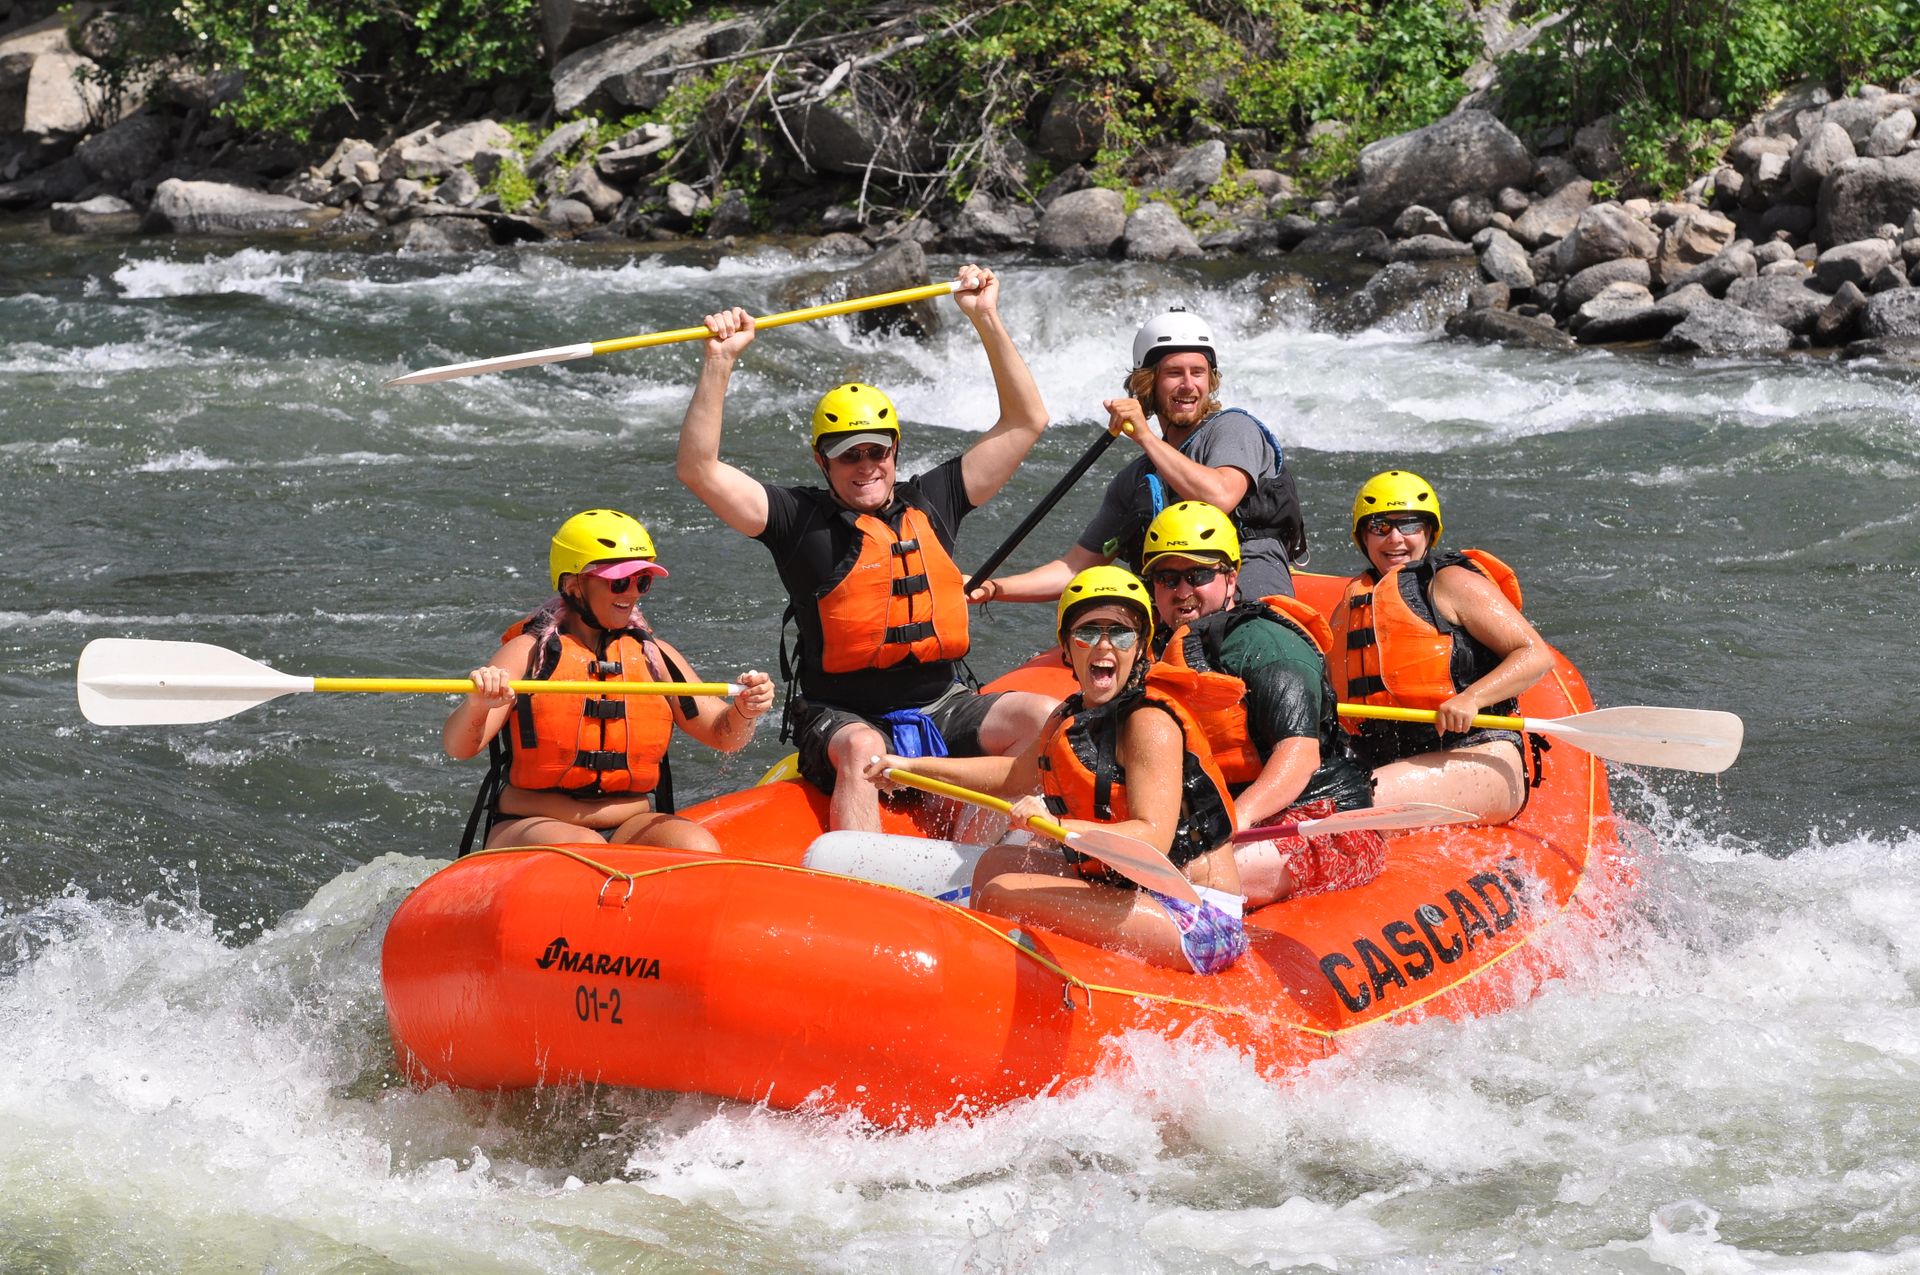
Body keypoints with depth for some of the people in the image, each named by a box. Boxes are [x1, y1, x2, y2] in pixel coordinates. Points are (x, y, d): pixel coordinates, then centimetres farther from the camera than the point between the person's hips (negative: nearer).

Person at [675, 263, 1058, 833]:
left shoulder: (931, 502, 10)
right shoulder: (801, 518, -1)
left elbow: (1025, 423, 13)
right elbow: (699, 470, -11)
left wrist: (987, 321, 6)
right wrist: (719, 362, -17)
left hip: (943, 707, 4)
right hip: (845, 716, -4)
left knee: (1043, 717, -19)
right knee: (862, 748, -37)